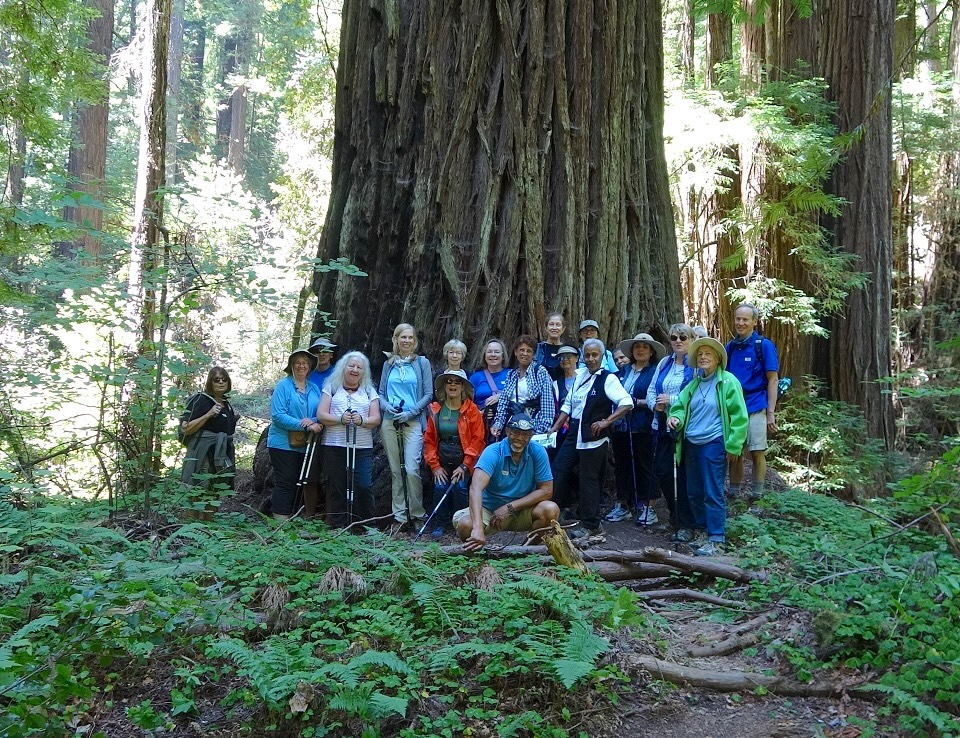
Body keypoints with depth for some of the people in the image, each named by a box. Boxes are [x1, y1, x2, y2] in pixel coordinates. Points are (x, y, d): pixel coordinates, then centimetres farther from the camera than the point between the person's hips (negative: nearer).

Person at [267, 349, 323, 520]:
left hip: (305, 446, 6)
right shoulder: (283, 386, -7)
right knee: (285, 482, -7)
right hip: (283, 443, -6)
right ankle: (280, 520, -4)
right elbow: (277, 416, -16)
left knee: (299, 482, 12)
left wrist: (316, 423, -15)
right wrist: (305, 425, -20)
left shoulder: (314, 388, 11)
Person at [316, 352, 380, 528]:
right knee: (337, 487, 1)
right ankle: (338, 526, 9)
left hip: (362, 448, 1)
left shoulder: (369, 391, 16)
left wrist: (362, 420, -15)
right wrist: (340, 419, -16)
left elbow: (376, 419, 6)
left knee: (364, 486, -7)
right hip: (334, 446, 0)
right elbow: (321, 415, 1)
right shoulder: (331, 388, 11)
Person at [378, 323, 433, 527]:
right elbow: (381, 392, 15)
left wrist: (411, 412, -11)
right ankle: (399, 515, 14)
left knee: (411, 469, -13)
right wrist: (386, 405, -7)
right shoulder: (389, 363, 14)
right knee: (395, 470, 6)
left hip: (413, 422, -3)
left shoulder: (422, 362, 5)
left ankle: (417, 514, 0)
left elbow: (428, 394, 1)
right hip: (389, 422, 3)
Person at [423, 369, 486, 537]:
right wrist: (435, 466, -3)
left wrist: (464, 466, -12)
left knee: (460, 487, -20)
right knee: (440, 487, -16)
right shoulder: (435, 410, 4)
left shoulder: (471, 410, -3)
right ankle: (440, 525, 1)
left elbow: (478, 439, -6)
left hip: (464, 461, -2)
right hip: (442, 461, 2)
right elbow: (429, 440, 5)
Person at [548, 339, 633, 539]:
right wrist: (554, 428, 12)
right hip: (574, 435, 7)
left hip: (593, 438, -7)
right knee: (557, 472, 5)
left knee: (589, 480, 1)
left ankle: (591, 526, 13)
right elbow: (568, 405, 17)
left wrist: (606, 421, -18)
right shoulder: (579, 375, 11)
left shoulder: (608, 379, -8)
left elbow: (627, 403, -15)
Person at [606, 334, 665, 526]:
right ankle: (622, 504, 21)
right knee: (622, 465, 11)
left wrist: (637, 402, -17)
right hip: (621, 427, 6)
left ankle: (646, 506, 9)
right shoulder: (624, 371, 15)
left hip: (642, 429, -5)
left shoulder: (655, 371, -2)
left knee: (644, 466, 1)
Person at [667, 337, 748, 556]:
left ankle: (716, 540, 0)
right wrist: (676, 417, -6)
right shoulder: (694, 384, 15)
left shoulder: (727, 382, -5)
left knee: (713, 493, -7)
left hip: (714, 444, -7)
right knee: (694, 492, 12)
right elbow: (680, 406, 19)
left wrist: (733, 446, -12)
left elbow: (739, 416, -8)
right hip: (691, 444, 7)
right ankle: (703, 531, 26)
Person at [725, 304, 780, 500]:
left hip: (755, 408, -4)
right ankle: (733, 494, 19)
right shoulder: (730, 347, 10)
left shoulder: (764, 345, -3)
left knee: (757, 453, -2)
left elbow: (773, 380, -5)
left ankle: (756, 497, 8)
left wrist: (771, 413, -11)